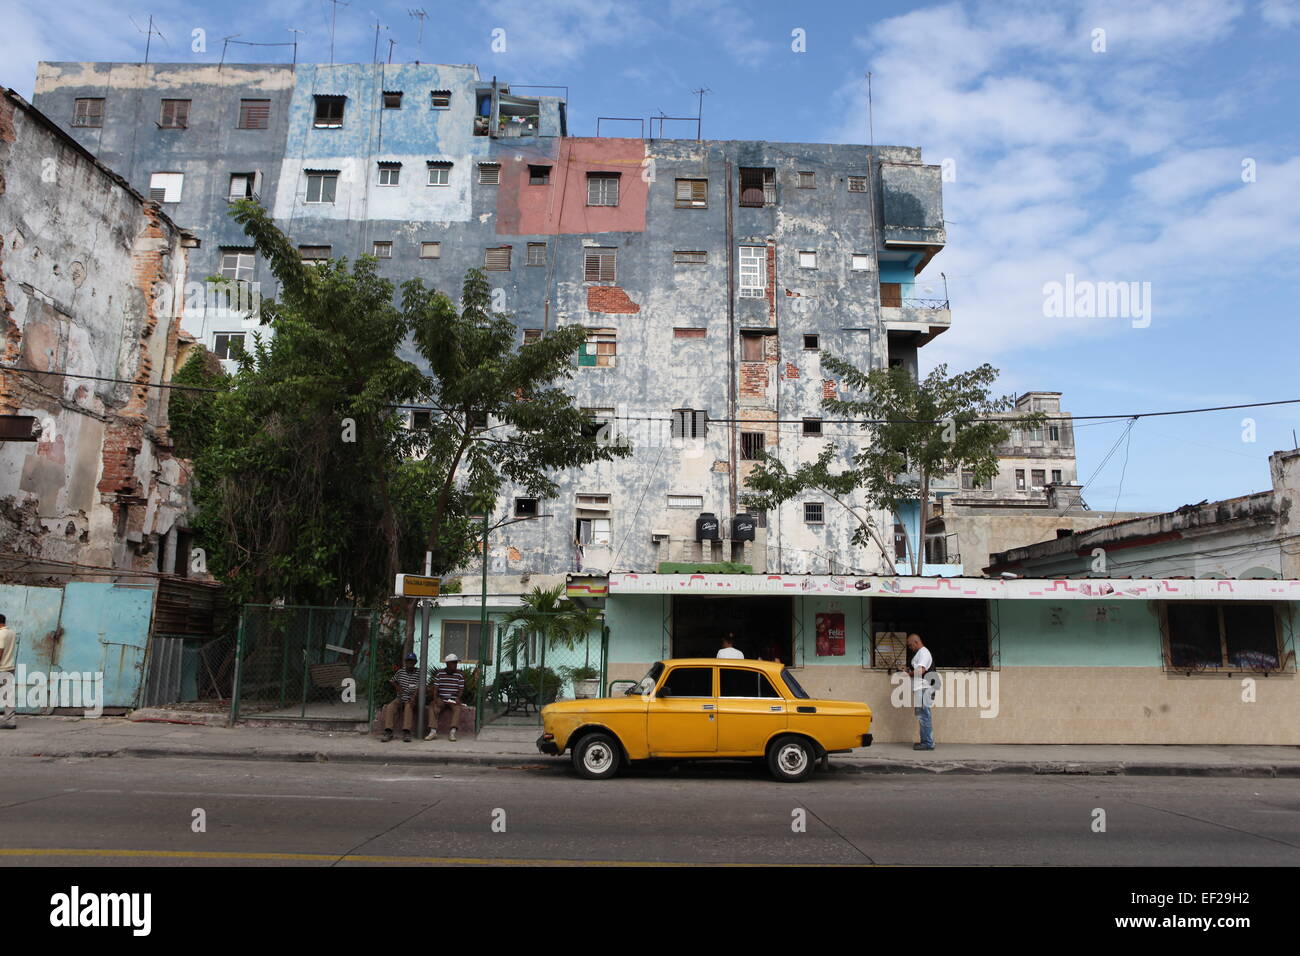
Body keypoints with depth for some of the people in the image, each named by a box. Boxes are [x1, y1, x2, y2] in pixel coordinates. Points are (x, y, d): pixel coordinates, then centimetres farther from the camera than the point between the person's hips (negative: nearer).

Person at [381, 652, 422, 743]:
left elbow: (418, 689, -12)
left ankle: (406, 732, -44)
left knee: (408, 707, -35)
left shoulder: (418, 674, -2)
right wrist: (397, 686, 6)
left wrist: (414, 699, -29)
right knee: (390, 707, -25)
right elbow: (391, 681, 26)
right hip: (400, 698, 3)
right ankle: (388, 732, -32)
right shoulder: (400, 672, 10)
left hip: (411, 699, -3)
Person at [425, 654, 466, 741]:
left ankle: (453, 732, -39)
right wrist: (436, 699, -14)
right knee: (432, 706, -27)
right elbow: (435, 688, 2)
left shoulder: (460, 675, 5)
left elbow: (461, 689, 4)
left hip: (454, 700, -1)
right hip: (441, 699, 1)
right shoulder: (439, 673, 6)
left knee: (457, 707, -31)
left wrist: (458, 698, -15)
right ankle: (433, 731, -32)